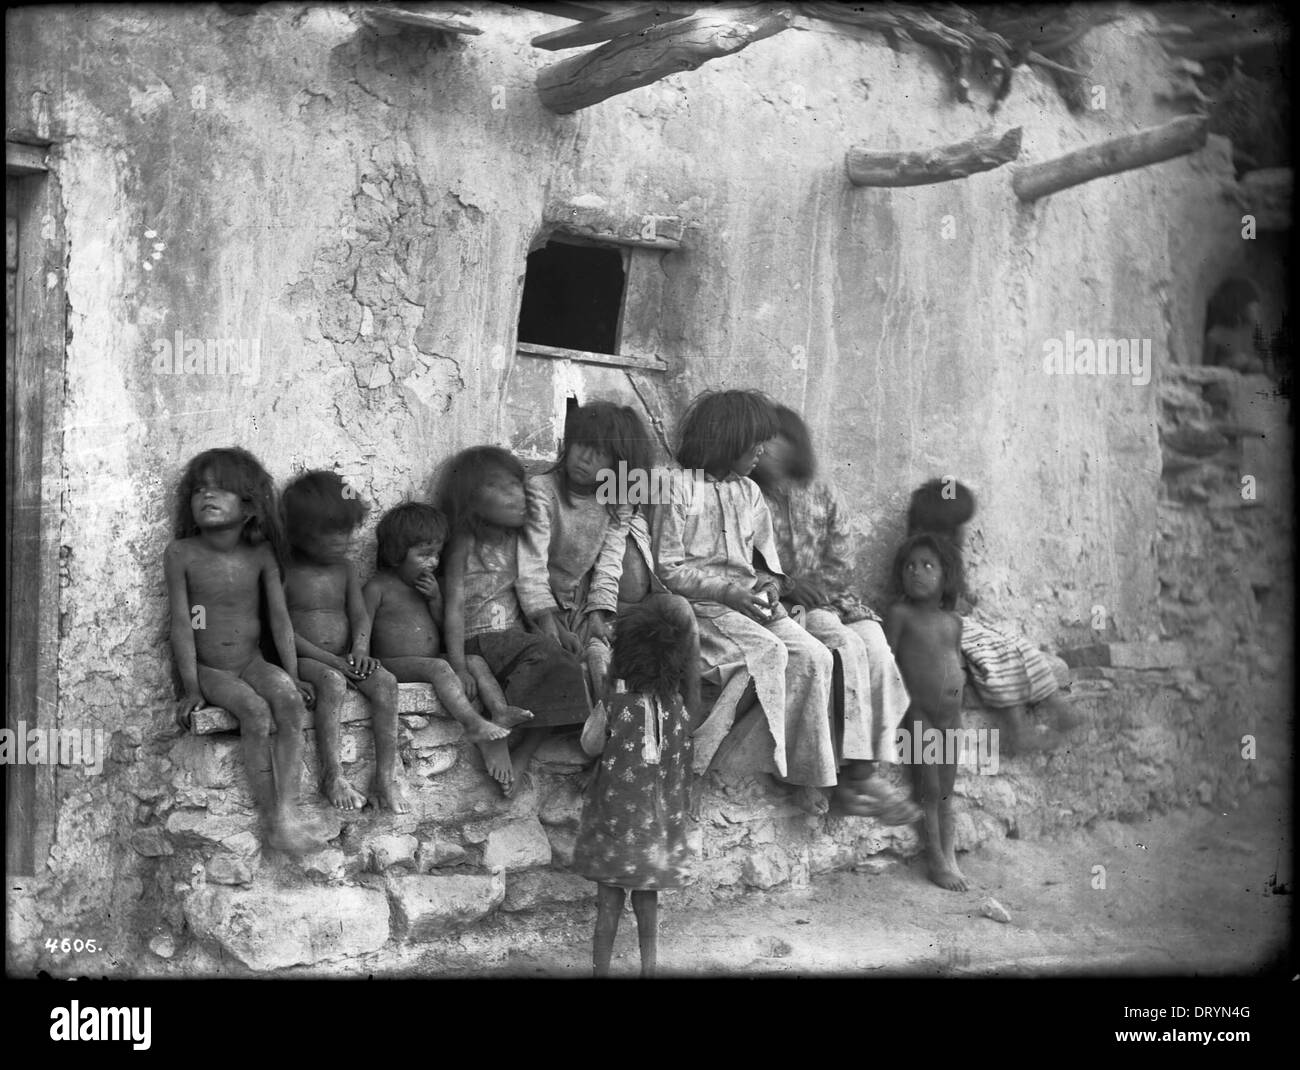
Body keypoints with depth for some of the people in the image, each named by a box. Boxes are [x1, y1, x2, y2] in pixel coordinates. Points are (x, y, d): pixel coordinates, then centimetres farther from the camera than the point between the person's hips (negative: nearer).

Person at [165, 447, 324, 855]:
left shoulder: (261, 555, -1)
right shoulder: (181, 554, -8)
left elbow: (279, 617, 0)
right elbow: (181, 623, -9)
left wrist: (292, 676, -4)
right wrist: (191, 687, -13)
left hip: (253, 661, 2)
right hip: (208, 668, -2)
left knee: (289, 701, -27)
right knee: (255, 710, -29)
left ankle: (287, 813, -29)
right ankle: (268, 818, -22)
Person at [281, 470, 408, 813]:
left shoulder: (345, 569, 12)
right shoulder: (285, 571, -5)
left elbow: (360, 615, 7)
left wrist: (360, 649, -16)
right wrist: (330, 660, -20)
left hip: (345, 658, 5)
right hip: (304, 659, -5)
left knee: (385, 682, -22)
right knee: (332, 682, -36)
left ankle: (386, 777, -23)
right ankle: (332, 775, -28)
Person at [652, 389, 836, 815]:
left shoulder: (749, 491, 15)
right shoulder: (679, 487, -5)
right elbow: (668, 569, -8)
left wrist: (768, 582, 0)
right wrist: (726, 591, -16)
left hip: (749, 600, 6)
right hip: (700, 603, -6)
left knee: (813, 656, -18)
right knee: (769, 651, -31)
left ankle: (805, 772, -15)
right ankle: (777, 761, -20)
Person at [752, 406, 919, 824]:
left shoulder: (824, 494, 14)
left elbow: (841, 561, 8)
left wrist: (813, 582, -11)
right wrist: (787, 586, -15)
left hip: (830, 597, 4)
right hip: (779, 604, -4)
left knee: (875, 645, -28)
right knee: (848, 647, -31)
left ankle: (867, 770, -31)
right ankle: (860, 772, -32)